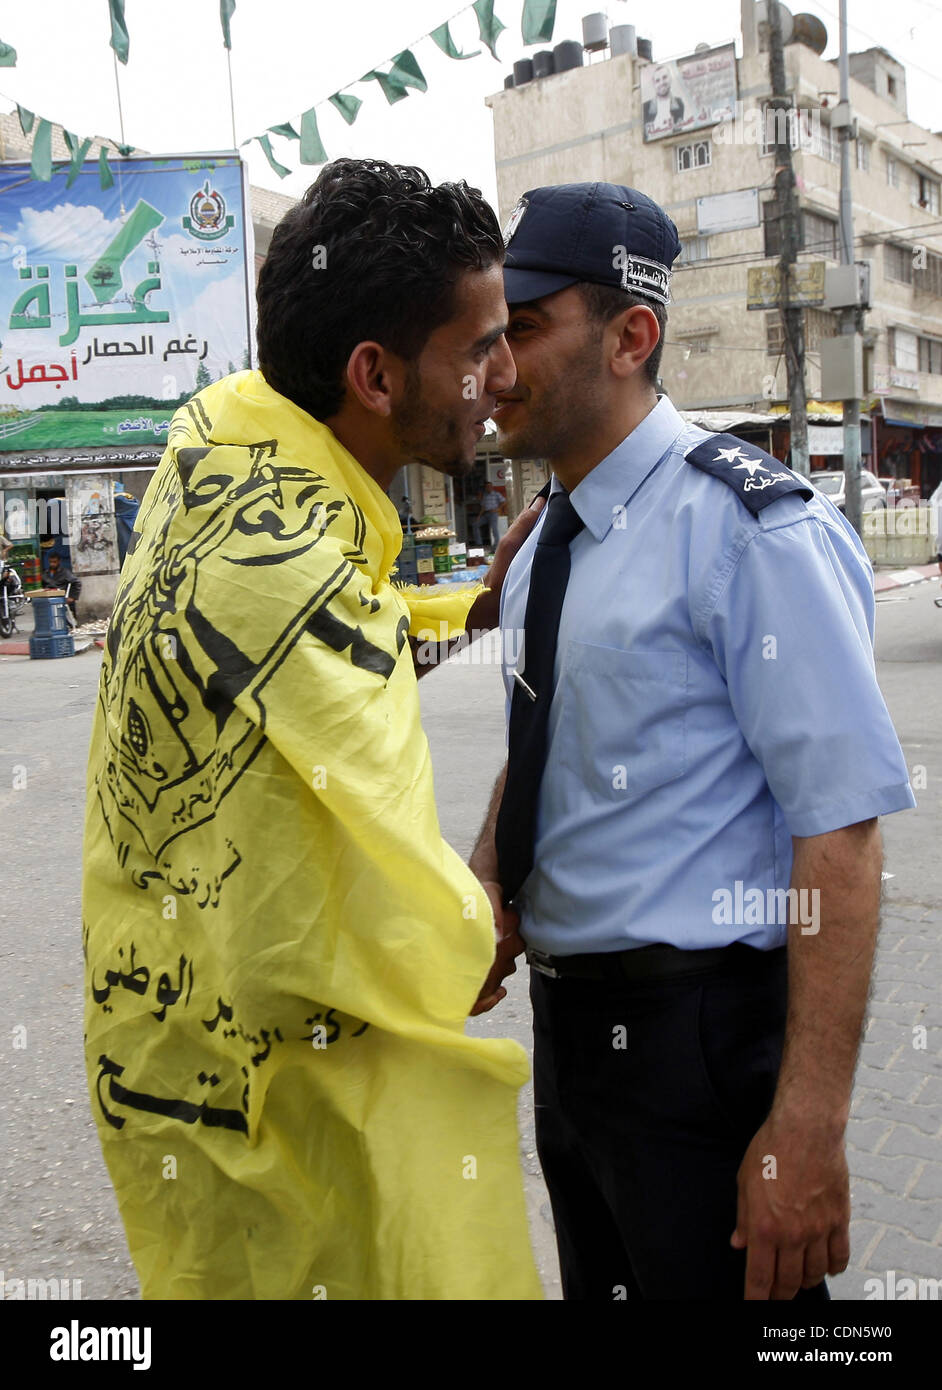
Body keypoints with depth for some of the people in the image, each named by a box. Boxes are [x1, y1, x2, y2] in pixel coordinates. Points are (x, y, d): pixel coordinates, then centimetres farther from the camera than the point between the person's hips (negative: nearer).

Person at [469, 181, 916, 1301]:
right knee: (599, 1281, 24)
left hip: (699, 1037, -8)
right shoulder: (542, 551, 8)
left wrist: (807, 1127, -24)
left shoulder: (751, 531, -19)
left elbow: (839, 833, -22)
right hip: (569, 1025, 8)